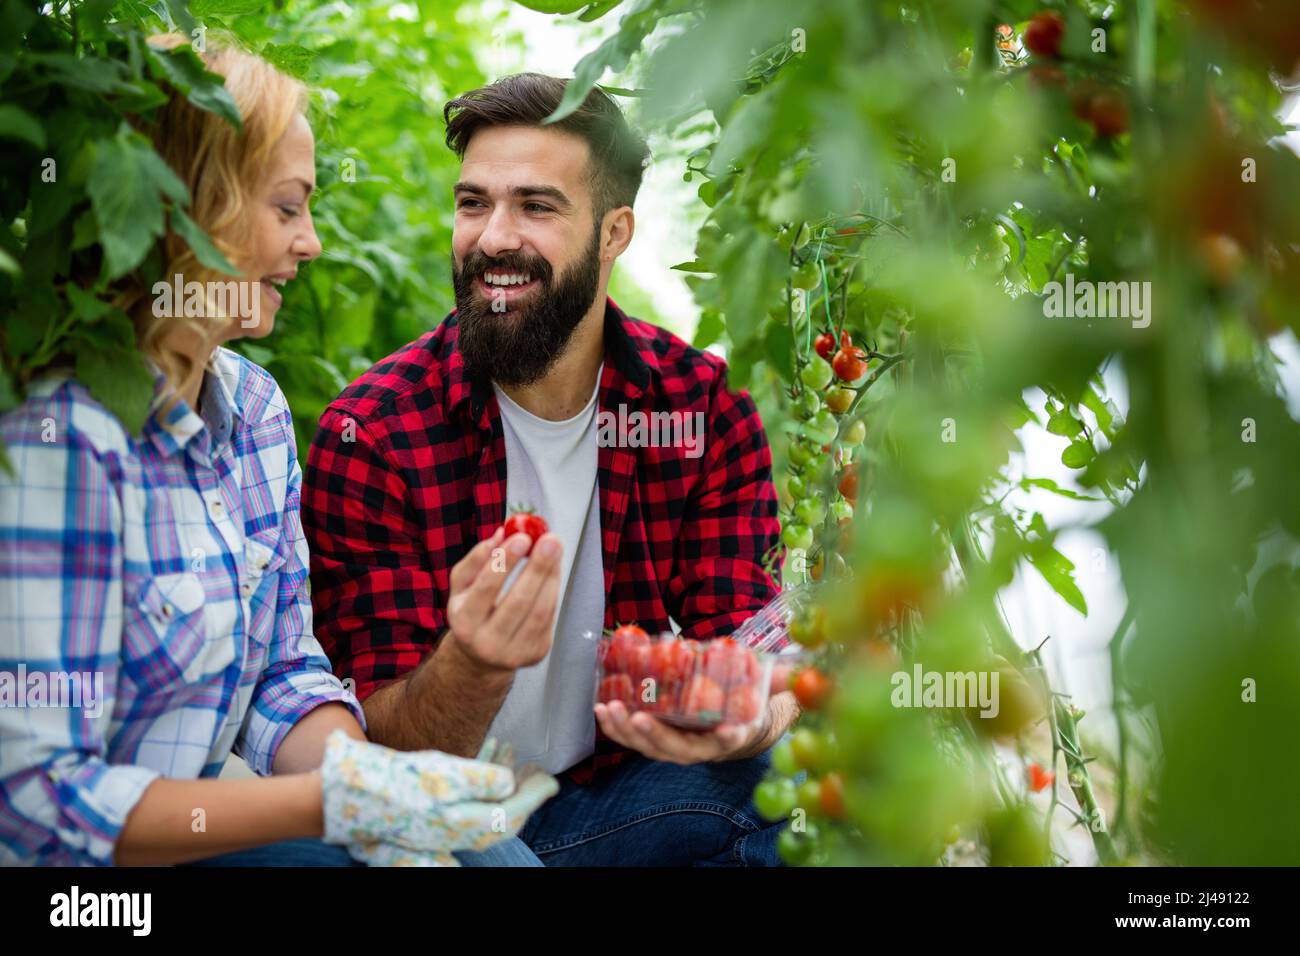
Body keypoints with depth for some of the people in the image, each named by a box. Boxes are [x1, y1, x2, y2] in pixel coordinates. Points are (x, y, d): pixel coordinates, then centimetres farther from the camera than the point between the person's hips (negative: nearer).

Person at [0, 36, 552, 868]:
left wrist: (367, 773, -17)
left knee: (477, 850, -8)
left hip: (178, 832, 7)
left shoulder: (255, 403, 4)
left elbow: (287, 672, 5)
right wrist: (342, 800, -27)